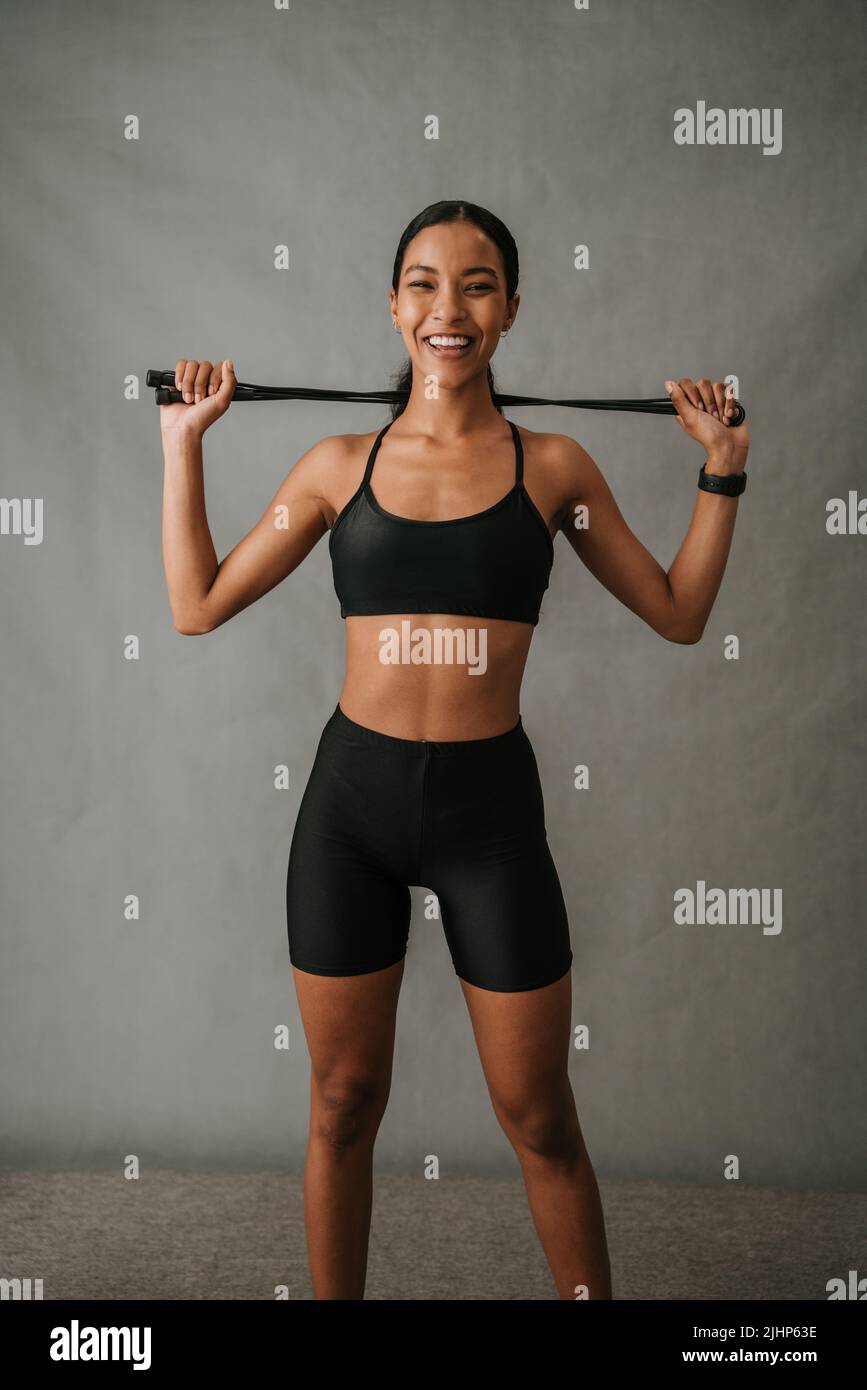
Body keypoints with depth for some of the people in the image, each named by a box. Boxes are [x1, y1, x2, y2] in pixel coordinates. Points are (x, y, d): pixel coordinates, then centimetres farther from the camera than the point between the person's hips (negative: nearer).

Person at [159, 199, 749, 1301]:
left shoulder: (553, 467, 2)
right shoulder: (339, 464, 3)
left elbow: (679, 614, 7)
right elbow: (197, 605, 6)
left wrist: (721, 468, 3)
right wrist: (183, 442, 6)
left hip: (489, 805, -1)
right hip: (351, 799, 1)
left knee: (540, 1121, 9)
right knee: (342, 1104, 14)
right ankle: (335, 1296, 35)